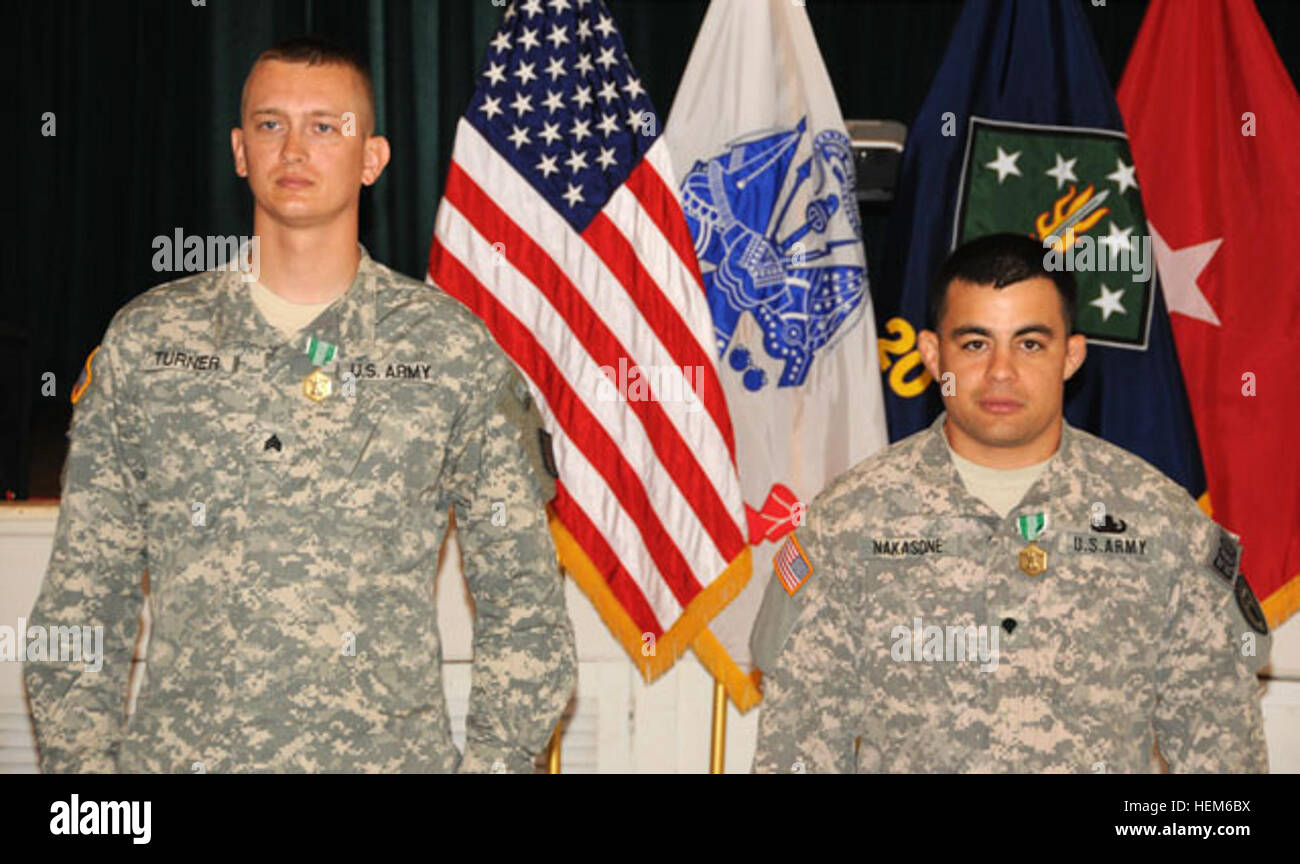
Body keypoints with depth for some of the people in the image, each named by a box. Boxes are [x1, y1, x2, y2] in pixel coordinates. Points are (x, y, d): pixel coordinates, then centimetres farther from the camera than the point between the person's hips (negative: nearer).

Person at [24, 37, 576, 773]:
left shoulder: (452, 349, 1)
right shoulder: (144, 342, 6)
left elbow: (525, 607, 2)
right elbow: (82, 597, 7)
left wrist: (489, 759, -6)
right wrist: (87, 755, -1)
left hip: (393, 751, -1)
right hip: (178, 753, 1)